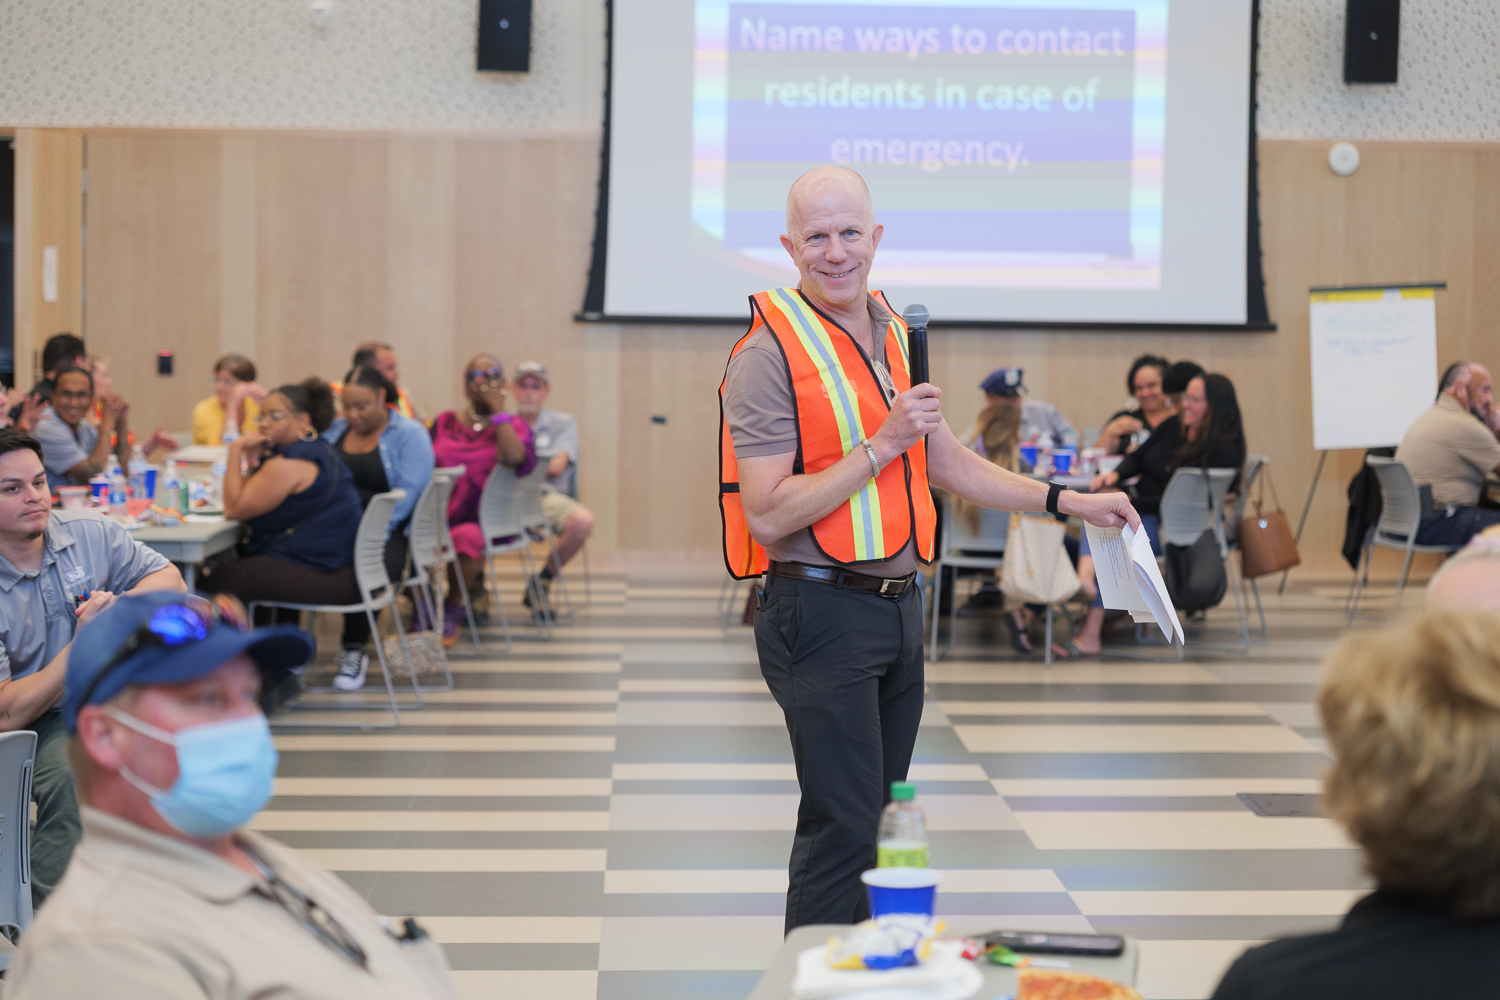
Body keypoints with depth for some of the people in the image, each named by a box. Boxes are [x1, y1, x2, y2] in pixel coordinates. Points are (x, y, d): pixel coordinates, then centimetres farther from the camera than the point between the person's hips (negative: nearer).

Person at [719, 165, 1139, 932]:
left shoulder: (895, 336, 13)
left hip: (897, 606, 8)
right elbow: (768, 515, -19)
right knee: (844, 828, -9)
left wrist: (1067, 503, 16)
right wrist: (882, 446, -20)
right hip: (821, 615, -8)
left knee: (881, 817, 14)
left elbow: (949, 464, 22)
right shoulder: (769, 352, -13)